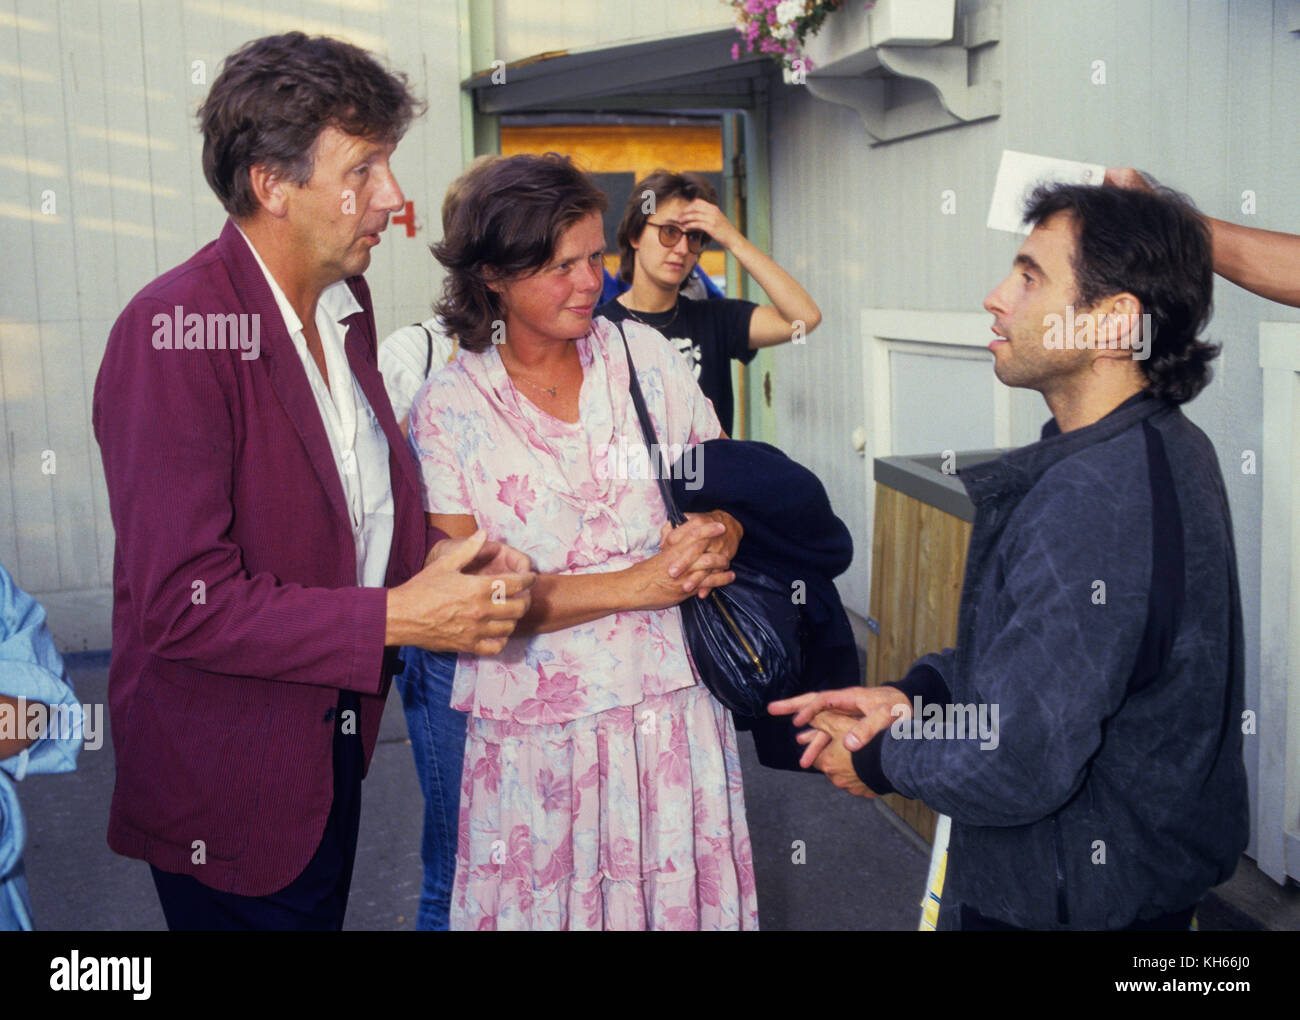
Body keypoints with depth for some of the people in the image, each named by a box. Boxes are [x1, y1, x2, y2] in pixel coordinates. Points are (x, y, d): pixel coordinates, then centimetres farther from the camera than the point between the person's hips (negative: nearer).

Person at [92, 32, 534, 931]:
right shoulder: (175, 333, -23)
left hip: (336, 745, 8)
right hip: (228, 784, -8)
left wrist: (452, 565, -6)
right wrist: (396, 617, -24)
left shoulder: (345, 303, 3)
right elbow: (182, 603, -27)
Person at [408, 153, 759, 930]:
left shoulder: (643, 355, 2)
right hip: (538, 725, -2)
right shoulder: (447, 409, -7)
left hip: (673, 698, 3)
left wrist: (715, 539, -17)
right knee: (548, 902, 10)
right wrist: (635, 584, -17)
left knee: (684, 896, 12)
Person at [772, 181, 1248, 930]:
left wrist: (879, 761, -13)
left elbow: (1010, 769, -32)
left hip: (1069, 897, -9)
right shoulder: (1167, 448, 2)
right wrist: (915, 695, 0)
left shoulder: (1089, 505, -31)